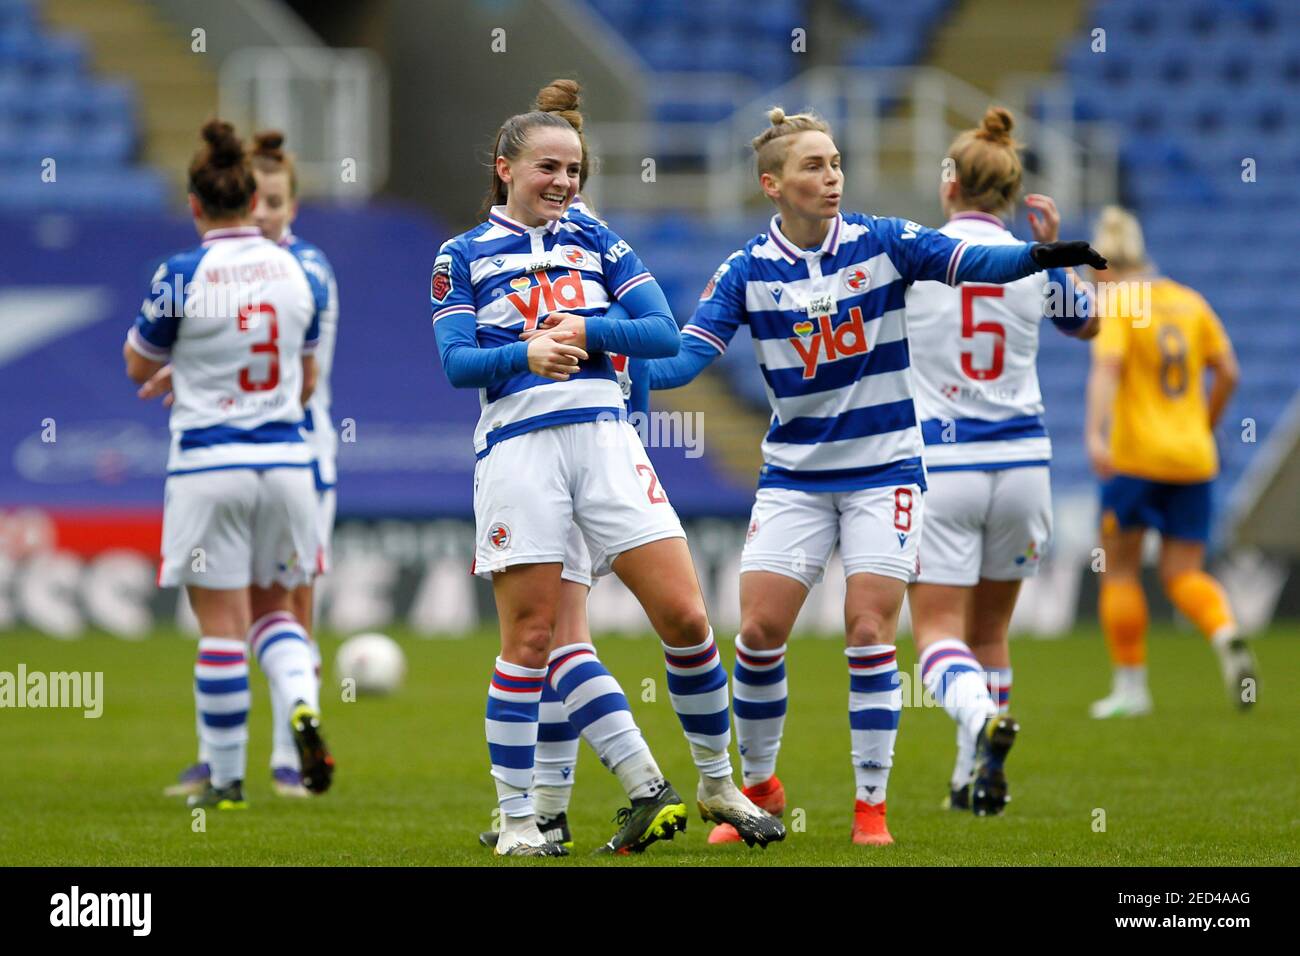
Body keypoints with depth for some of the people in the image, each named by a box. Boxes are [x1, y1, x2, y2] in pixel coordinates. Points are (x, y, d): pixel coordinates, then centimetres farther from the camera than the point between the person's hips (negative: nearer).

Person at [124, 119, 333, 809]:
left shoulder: (181, 277, -10)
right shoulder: (297, 273, 3)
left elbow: (138, 367, 3)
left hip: (207, 467, -4)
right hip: (286, 461, 4)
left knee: (221, 626, 3)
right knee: (273, 608, 19)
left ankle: (225, 778, 8)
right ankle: (302, 704, -9)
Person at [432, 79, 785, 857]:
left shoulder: (595, 240, 14)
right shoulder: (463, 256, 8)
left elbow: (663, 332, 4)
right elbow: (454, 361, -4)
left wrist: (582, 331, -11)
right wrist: (526, 354, -21)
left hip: (605, 437, 2)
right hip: (518, 447, -2)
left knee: (685, 616, -3)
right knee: (530, 638, -4)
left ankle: (719, 784, 14)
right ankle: (516, 818, 5)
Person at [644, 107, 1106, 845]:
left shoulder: (882, 243, -6)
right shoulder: (748, 271, -4)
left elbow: (969, 260, -18)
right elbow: (688, 356, -10)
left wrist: (1037, 255, -36)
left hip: (884, 471, -1)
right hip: (795, 474, 1)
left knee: (870, 635, -7)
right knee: (759, 631, -5)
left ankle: (872, 805, 3)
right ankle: (760, 787, 15)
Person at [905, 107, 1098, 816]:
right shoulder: (1034, 264, 1)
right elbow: (1087, 324, 20)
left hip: (938, 463, -3)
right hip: (1020, 459, 3)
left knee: (938, 635, -4)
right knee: (989, 630, 19)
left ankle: (982, 717, -34)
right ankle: (975, 779, 20)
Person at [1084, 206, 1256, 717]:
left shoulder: (1115, 303, -5)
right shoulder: (1189, 302, 10)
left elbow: (1106, 369, -21)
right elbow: (1228, 373, 11)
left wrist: (1094, 433, -32)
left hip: (1136, 458, -5)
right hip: (1194, 459, 5)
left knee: (1120, 569, 9)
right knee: (1183, 575, 8)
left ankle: (1130, 685, 9)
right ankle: (1227, 637, -21)